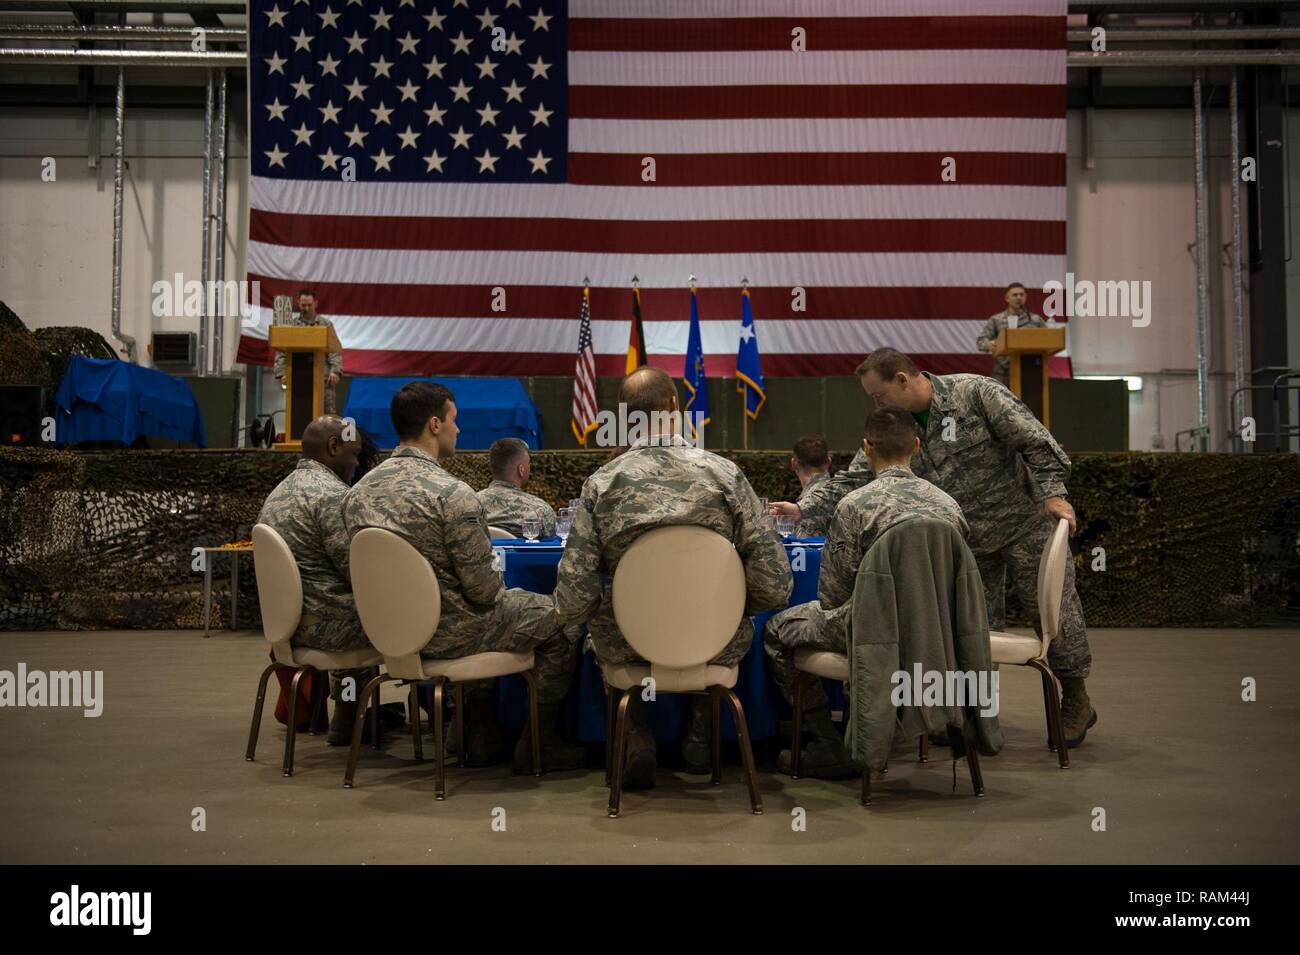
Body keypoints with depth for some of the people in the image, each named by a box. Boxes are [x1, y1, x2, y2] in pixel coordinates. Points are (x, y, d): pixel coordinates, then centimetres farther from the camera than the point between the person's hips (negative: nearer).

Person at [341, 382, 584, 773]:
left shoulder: (358, 492, 0)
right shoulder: (452, 493, -22)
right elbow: (483, 588, -20)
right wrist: (503, 593, 3)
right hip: (447, 633, -8)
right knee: (561, 620, 8)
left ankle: (481, 734, 37)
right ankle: (538, 744, 17)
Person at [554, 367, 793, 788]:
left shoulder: (600, 483, -12)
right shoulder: (725, 474, -12)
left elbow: (574, 599, -14)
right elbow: (775, 586, -13)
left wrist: (574, 610, 10)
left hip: (627, 647, 0)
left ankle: (636, 739, 20)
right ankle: (699, 735, 34)